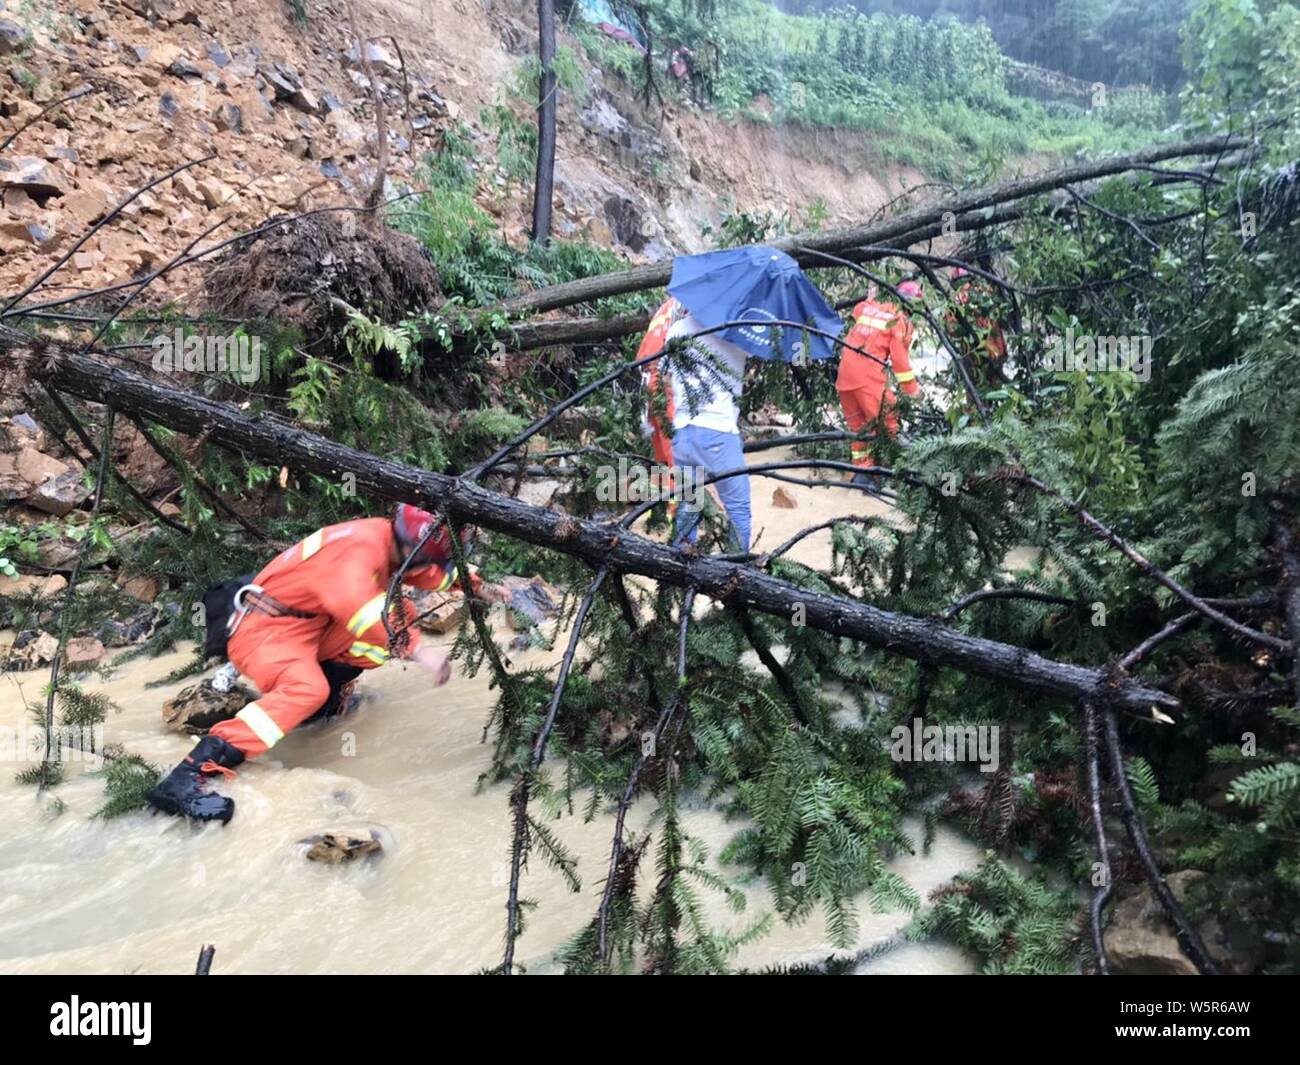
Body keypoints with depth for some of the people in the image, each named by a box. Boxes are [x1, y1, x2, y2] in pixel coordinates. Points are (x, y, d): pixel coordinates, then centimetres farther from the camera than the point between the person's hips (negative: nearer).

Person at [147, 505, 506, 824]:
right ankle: (186, 777, -39)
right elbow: (359, 608, -43)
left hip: (313, 626, 9)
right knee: (306, 688, -37)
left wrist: (478, 587, 17)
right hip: (266, 628, -9)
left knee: (401, 612, 1)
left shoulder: (391, 539, 1)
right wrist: (418, 650, -45)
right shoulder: (360, 548, -26)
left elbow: (435, 571, 21)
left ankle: (330, 691, 2)